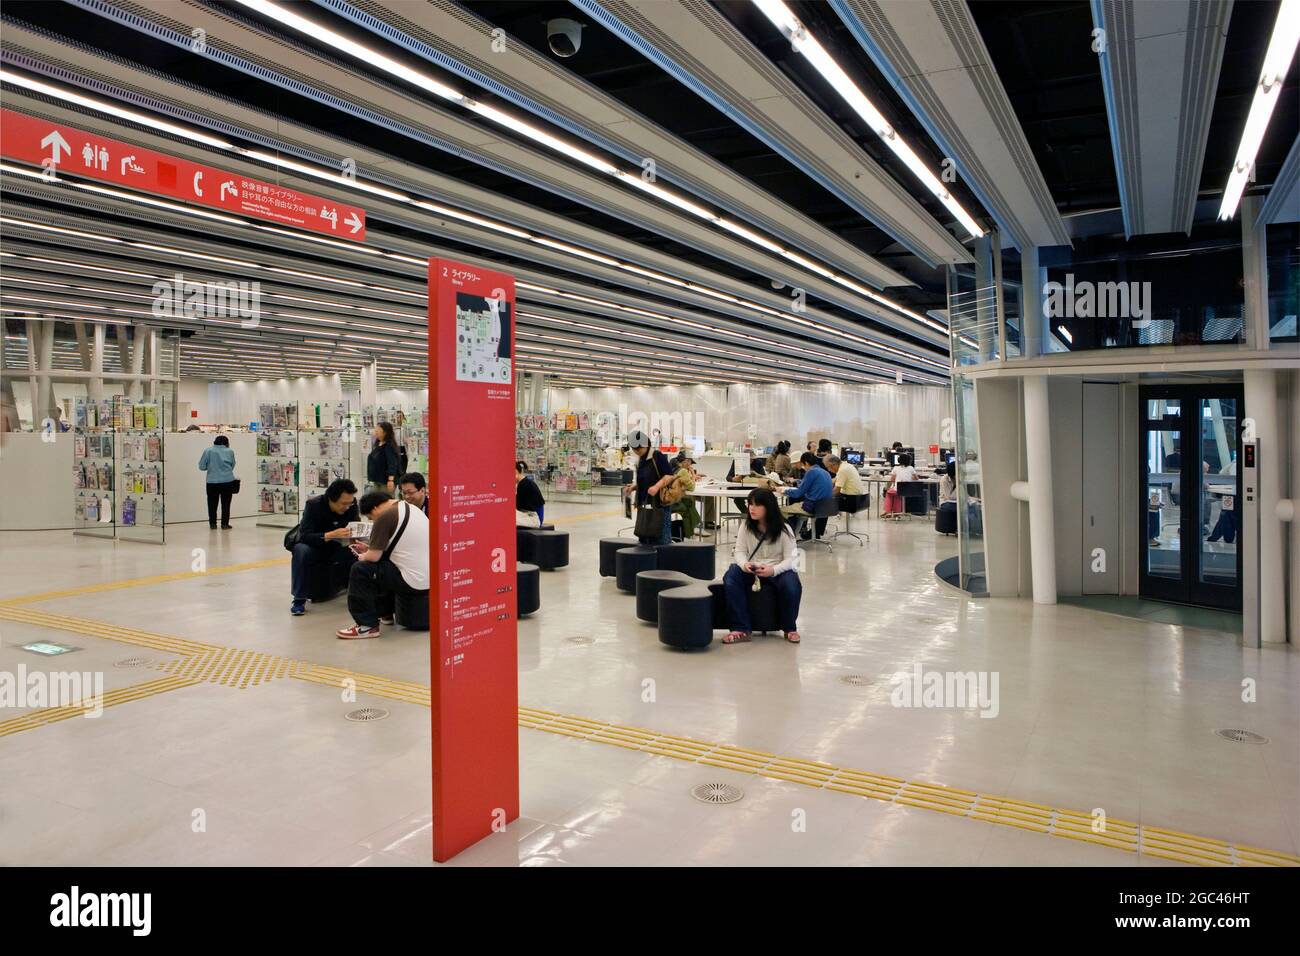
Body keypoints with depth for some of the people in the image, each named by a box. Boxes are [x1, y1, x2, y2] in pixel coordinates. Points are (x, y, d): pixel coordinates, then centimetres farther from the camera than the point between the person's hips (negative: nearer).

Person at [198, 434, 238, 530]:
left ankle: (212, 524, 15)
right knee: (225, 504, 7)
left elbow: (202, 467, 0)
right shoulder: (230, 452, 3)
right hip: (228, 481, 0)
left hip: (212, 481, 0)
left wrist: (211, 467, 17)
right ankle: (224, 524, 7)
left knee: (212, 504, 11)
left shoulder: (208, 451, 0)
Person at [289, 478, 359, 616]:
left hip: (336, 550, 3)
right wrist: (331, 535, -45)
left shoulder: (352, 504, -13)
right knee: (301, 550, -35)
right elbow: (304, 536, -30)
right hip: (314, 547, -2)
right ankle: (299, 600, -23)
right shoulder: (313, 504, -22)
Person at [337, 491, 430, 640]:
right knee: (382, 565, 30)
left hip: (414, 581, -10)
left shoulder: (385, 516, -13)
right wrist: (370, 548, 23)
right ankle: (385, 613, 40)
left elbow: (374, 556, -12)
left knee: (359, 570, -3)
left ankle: (367, 625, 0)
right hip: (430, 576, 10)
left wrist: (363, 557, 10)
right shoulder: (410, 507, 15)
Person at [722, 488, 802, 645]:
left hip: (778, 570, -2)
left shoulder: (783, 530, -9)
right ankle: (741, 630, -25)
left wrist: (773, 570, -30)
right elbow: (740, 551, -1)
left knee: (791, 585, -34)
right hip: (751, 570, 2)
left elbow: (790, 559, -11)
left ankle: (790, 628, -7)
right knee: (730, 578, -28)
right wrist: (744, 564, -25)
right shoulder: (745, 526, -1)